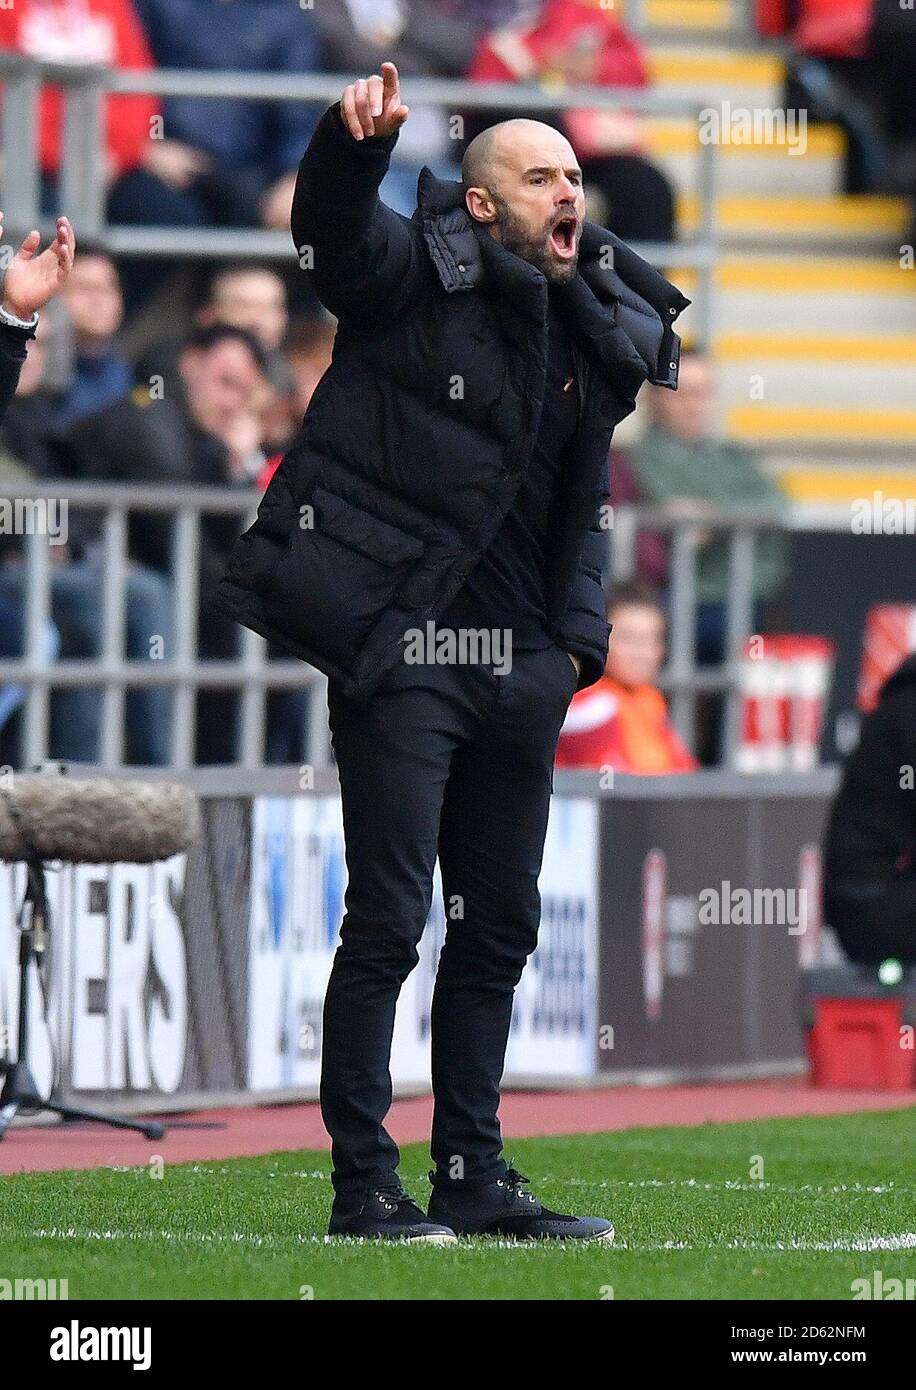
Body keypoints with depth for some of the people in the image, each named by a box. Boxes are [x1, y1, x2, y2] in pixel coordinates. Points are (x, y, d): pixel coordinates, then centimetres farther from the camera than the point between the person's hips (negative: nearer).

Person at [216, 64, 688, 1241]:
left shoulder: (599, 337, 14)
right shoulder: (416, 274, -4)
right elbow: (331, 226, -24)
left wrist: (578, 636, 10)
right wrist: (355, 142, -45)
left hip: (521, 664, 7)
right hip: (402, 647, -7)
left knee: (500, 926, 11)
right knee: (389, 921, -7)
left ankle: (473, 1176, 20)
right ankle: (363, 1185, -2)